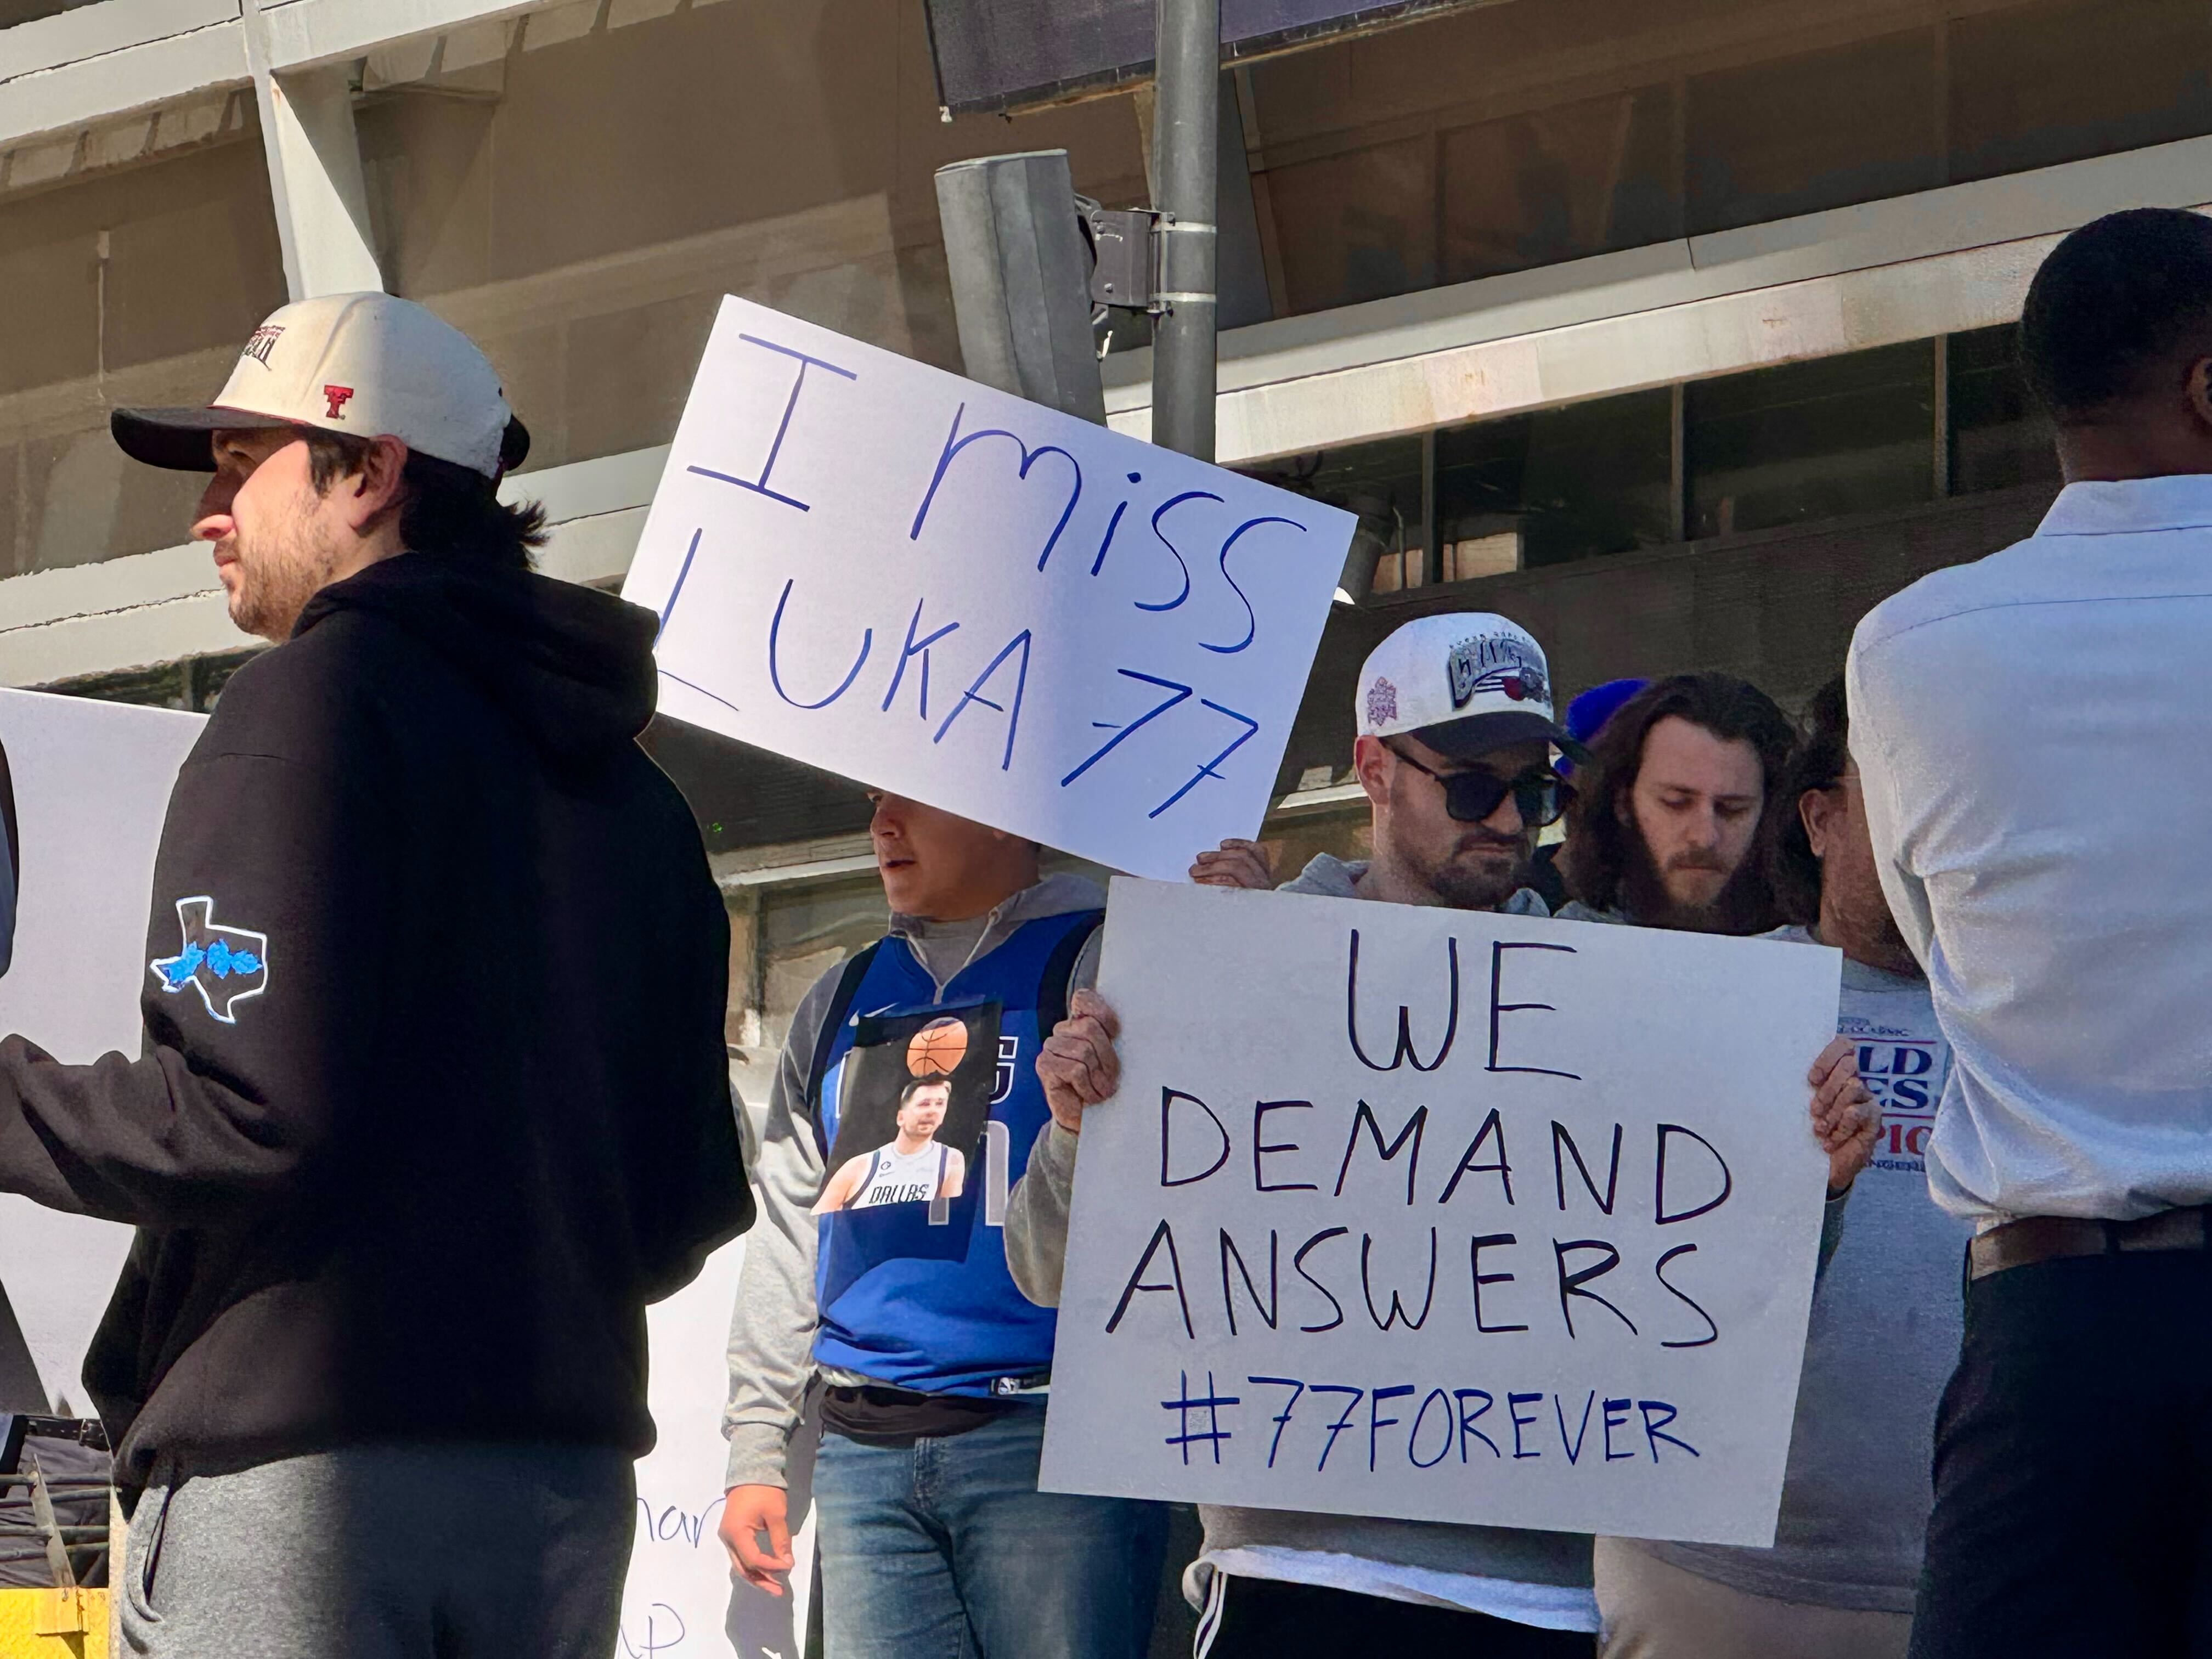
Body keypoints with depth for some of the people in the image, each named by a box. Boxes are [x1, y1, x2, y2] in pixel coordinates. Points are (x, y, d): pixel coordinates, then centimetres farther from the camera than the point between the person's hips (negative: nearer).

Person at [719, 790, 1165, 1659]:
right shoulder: (841, 1002, 20)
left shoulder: (1102, 964, 2)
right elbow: (788, 1244, 22)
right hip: (865, 1450, 6)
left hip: (1047, 1438, -6)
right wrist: (753, 1453, 16)